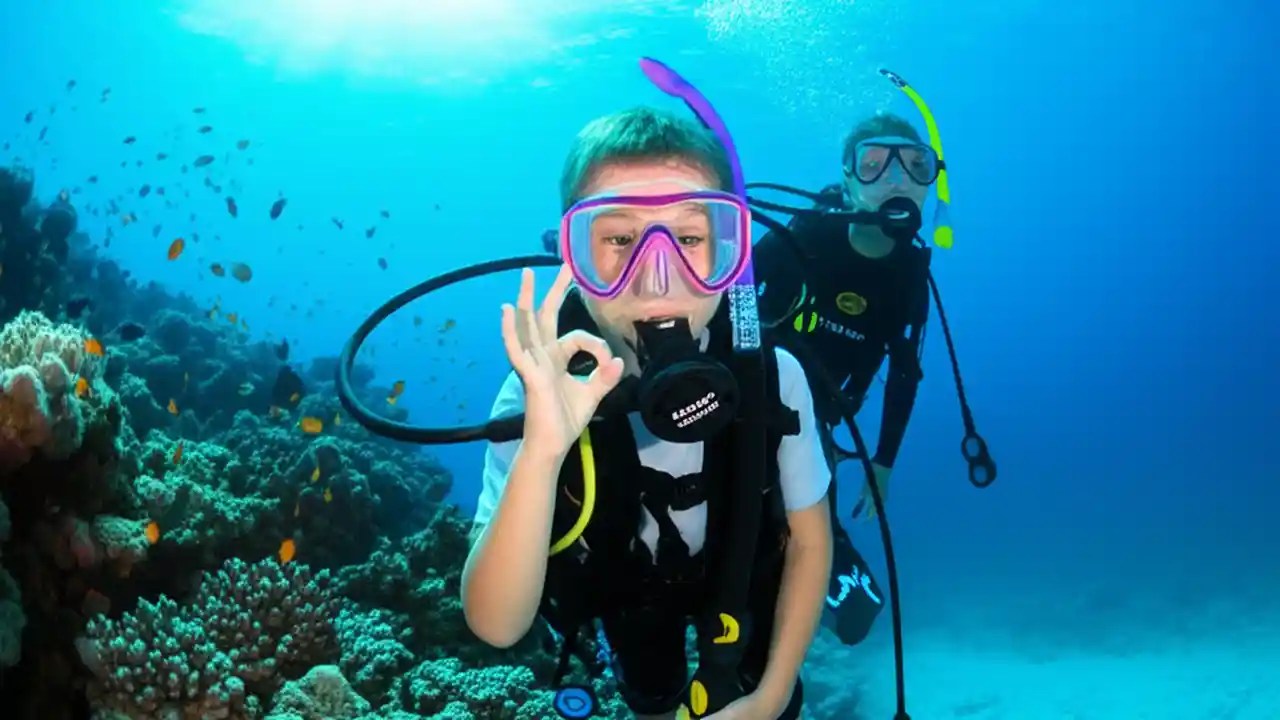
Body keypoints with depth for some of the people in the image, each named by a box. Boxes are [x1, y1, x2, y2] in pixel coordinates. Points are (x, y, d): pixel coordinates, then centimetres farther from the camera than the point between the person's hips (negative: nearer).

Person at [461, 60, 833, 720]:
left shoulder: (771, 375, -30)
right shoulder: (542, 395, -34)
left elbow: (809, 541, -13)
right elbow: (496, 627, -41)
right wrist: (540, 453, -55)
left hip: (744, 579, 0)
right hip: (626, 592, 0)